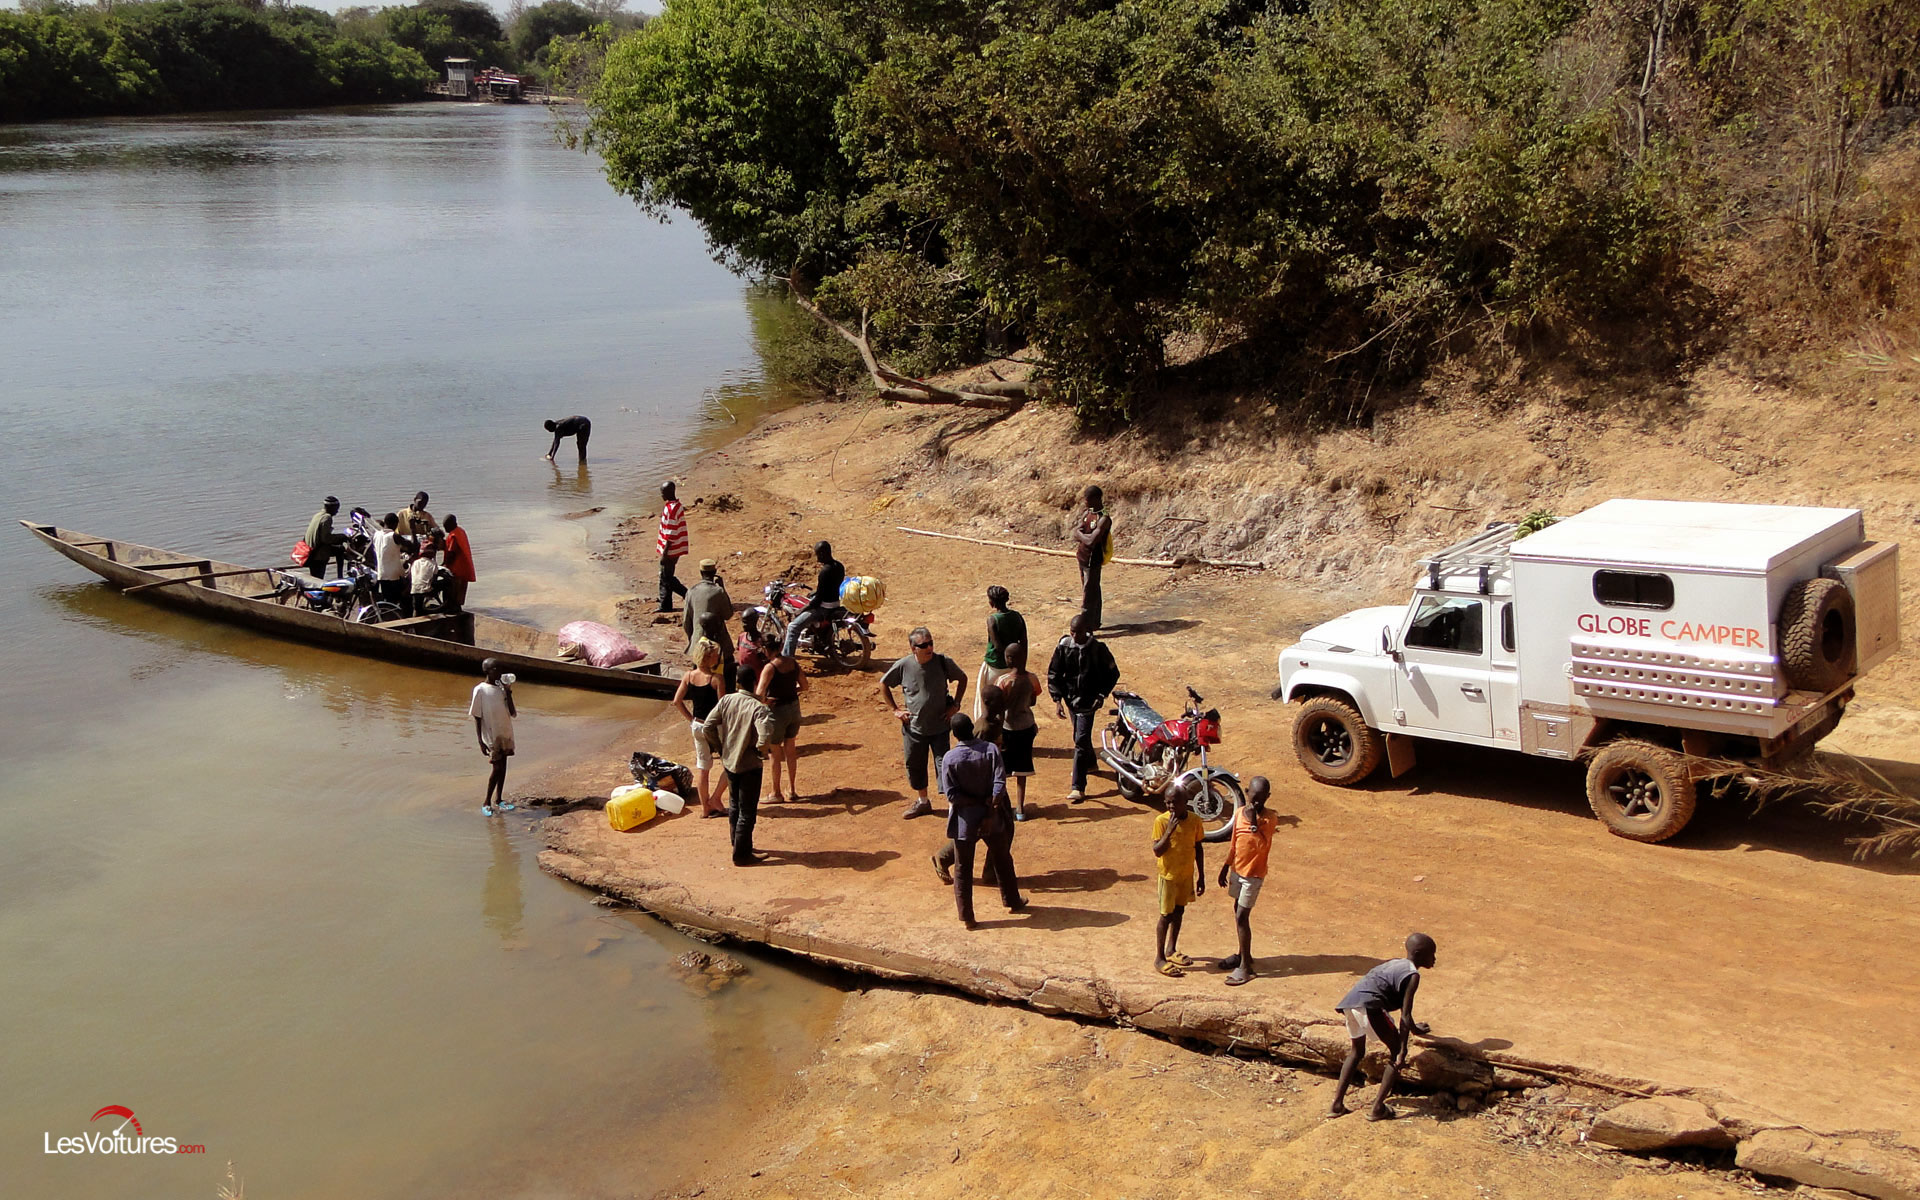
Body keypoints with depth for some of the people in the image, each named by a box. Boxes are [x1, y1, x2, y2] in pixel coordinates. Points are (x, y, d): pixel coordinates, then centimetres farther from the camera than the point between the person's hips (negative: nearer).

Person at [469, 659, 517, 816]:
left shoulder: (502, 688, 5)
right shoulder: (480, 690, -10)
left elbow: (513, 713, -1)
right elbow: (477, 718, -9)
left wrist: (508, 692, -10)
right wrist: (481, 742, -12)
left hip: (506, 734, 6)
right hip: (491, 736, -6)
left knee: (502, 767, 10)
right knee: (497, 768, -8)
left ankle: (498, 800, 22)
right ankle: (486, 802, 6)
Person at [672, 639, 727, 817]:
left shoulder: (688, 676, -3)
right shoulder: (716, 679, -19)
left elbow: (677, 701, -1)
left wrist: (690, 718, 8)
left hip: (697, 726, 6)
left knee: (703, 768, 15)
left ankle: (705, 807, 21)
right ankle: (715, 798, 10)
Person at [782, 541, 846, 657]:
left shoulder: (825, 572, -26)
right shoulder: (839, 566, 1)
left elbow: (818, 599, -24)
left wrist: (800, 611, -15)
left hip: (824, 608, -10)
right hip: (835, 603, 10)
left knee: (793, 627, -10)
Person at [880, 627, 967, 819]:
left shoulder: (943, 662, -13)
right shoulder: (903, 666, -12)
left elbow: (962, 679, 6)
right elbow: (883, 684, 6)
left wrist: (955, 705, 1)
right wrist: (895, 709, 2)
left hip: (940, 726, -2)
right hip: (913, 727, 2)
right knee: (914, 765, 14)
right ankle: (922, 801, 34)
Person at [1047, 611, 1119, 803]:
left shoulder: (1098, 648, -11)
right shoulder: (1063, 647, -6)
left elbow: (1112, 673, -1)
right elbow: (1053, 674, 0)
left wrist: (1101, 696, -10)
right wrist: (1057, 700, -9)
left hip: (1088, 700, -4)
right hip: (1071, 698, 4)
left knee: (1081, 740, -12)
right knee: (1080, 735, 22)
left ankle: (1078, 788, -14)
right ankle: (1090, 764, 51)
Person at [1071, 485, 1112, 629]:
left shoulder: (1104, 519, -20)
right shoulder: (1086, 512, 6)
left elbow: (1091, 541, -28)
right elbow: (1075, 535, 1)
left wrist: (1080, 534, -11)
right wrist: (1085, 536, -19)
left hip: (1092, 561, -8)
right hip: (1083, 557, 8)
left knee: (1088, 595, -6)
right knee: (1093, 592, 19)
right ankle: (1095, 622, 30)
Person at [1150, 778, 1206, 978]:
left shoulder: (1194, 820, -5)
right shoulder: (1161, 821, -17)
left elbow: (1198, 848, 5)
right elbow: (1157, 851, -19)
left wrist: (1201, 876, 7)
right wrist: (1169, 831, -31)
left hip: (1187, 875, 4)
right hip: (1169, 876, -4)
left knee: (1179, 912, 17)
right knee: (1166, 916, 0)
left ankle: (1171, 950, 34)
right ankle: (1159, 958, 10)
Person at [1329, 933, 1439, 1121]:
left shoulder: (1393, 963, 30)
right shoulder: (1412, 975, 4)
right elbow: (1405, 1016, -3)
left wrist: (1412, 1027, 53)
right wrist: (1402, 1053, -3)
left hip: (1349, 1003, 8)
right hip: (1368, 1005, -8)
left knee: (1357, 1052, 27)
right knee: (1397, 1051, 7)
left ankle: (1337, 1105, 23)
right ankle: (1377, 1108, 4)